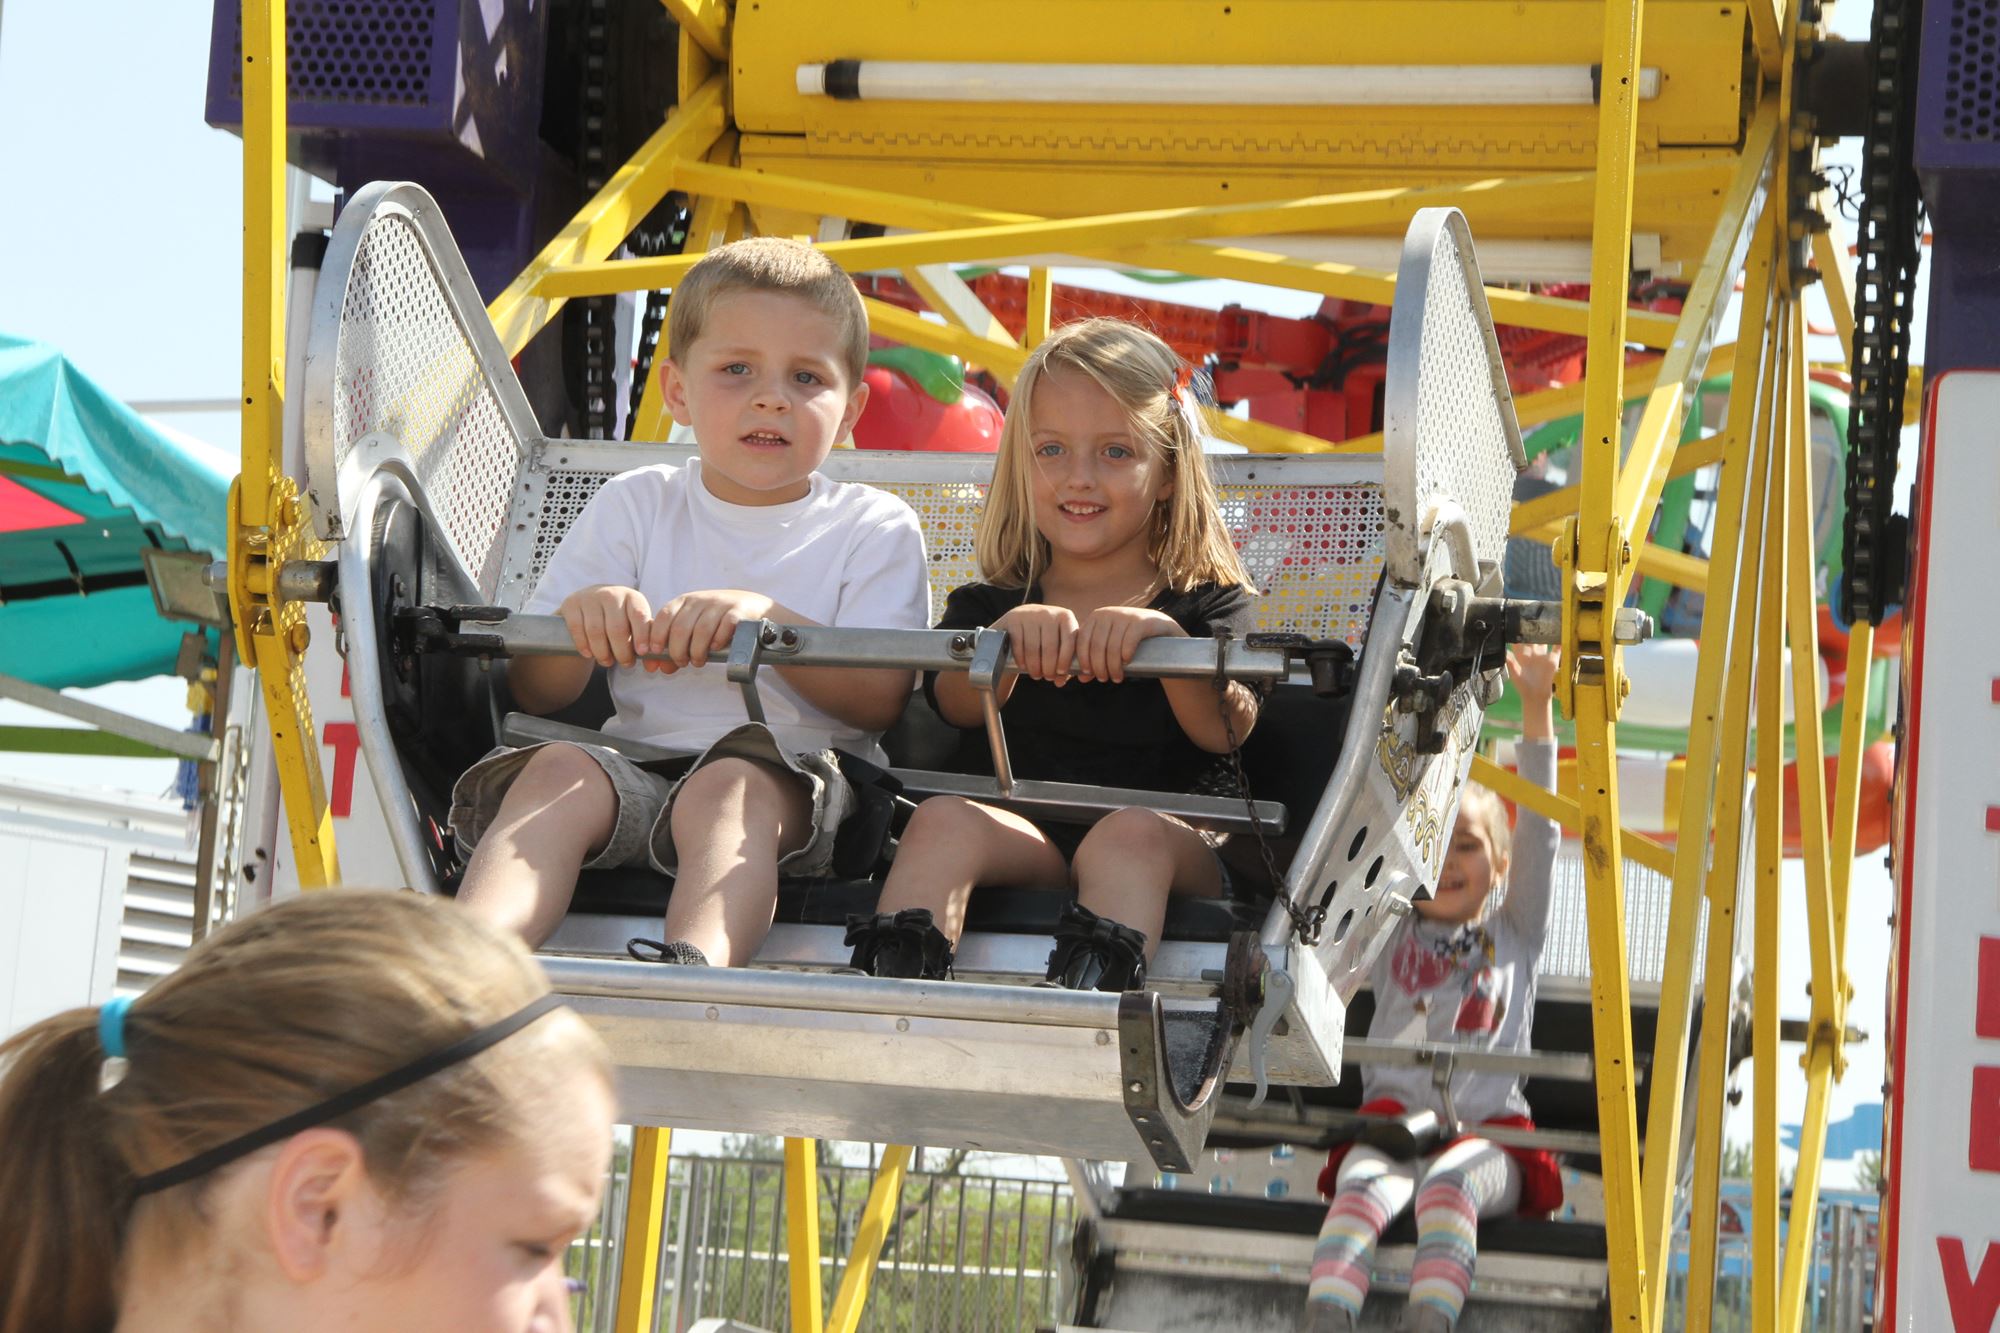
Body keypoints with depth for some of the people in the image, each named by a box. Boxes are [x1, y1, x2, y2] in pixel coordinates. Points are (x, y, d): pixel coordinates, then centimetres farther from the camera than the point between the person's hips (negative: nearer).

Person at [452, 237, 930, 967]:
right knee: (558, 771, -31)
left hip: (793, 778, -2)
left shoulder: (875, 530, 13)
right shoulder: (633, 507, 19)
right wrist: (583, 619, -13)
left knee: (730, 789, -37)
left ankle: (690, 966, -65)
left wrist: (769, 620, -20)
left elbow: (881, 700, -4)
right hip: (640, 763, 2)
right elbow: (535, 692, 11)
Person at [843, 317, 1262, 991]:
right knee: (943, 816, -28)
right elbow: (959, 705, -5)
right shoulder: (988, 605, 19)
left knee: (1131, 832, -34)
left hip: (1169, 844, -1)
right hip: (1019, 843, 2)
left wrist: (1163, 635, -28)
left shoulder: (1206, 605, 15)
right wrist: (1009, 637, -29)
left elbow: (1227, 730, -7)